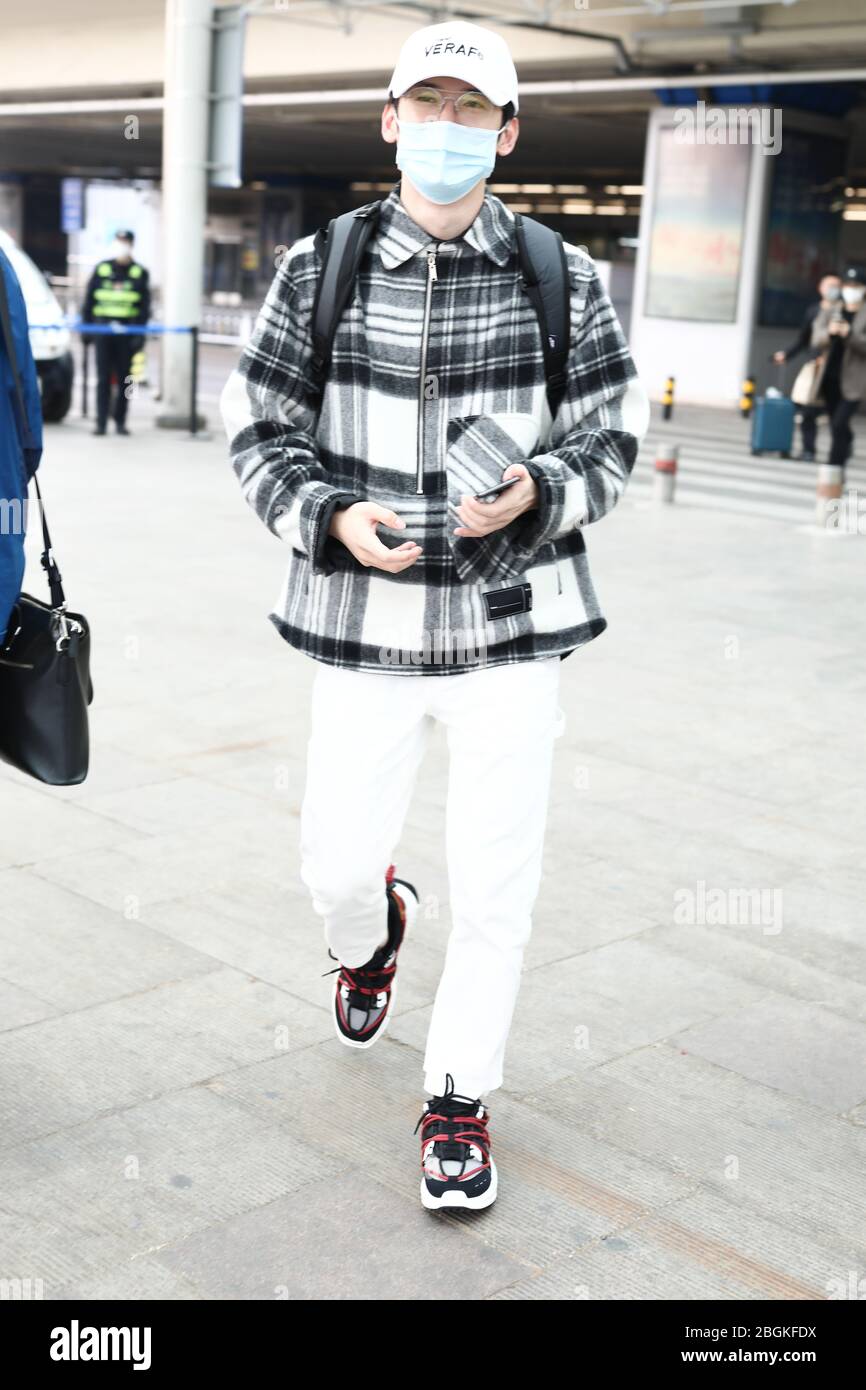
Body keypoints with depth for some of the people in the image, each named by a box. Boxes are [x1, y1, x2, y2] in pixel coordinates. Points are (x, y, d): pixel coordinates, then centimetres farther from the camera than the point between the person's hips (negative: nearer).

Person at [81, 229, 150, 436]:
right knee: (103, 378, -1)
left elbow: (144, 307, 3)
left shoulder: (140, 273, 6)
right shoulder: (101, 269, 8)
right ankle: (101, 421, 1)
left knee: (124, 378, 5)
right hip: (103, 329, 0)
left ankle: (120, 420, 13)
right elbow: (89, 301, 9)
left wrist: (140, 333, -6)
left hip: (127, 332, 0)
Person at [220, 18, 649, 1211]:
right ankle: (371, 935, 47)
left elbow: (611, 438, 4)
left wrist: (536, 495, -17)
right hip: (366, 621, 1)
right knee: (337, 865, 7)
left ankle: (459, 1098, 24)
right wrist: (333, 517, -14)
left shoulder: (564, 281, -1)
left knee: (496, 886, 2)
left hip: (514, 622, 0)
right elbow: (259, 432, 5)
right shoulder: (319, 271, 0)